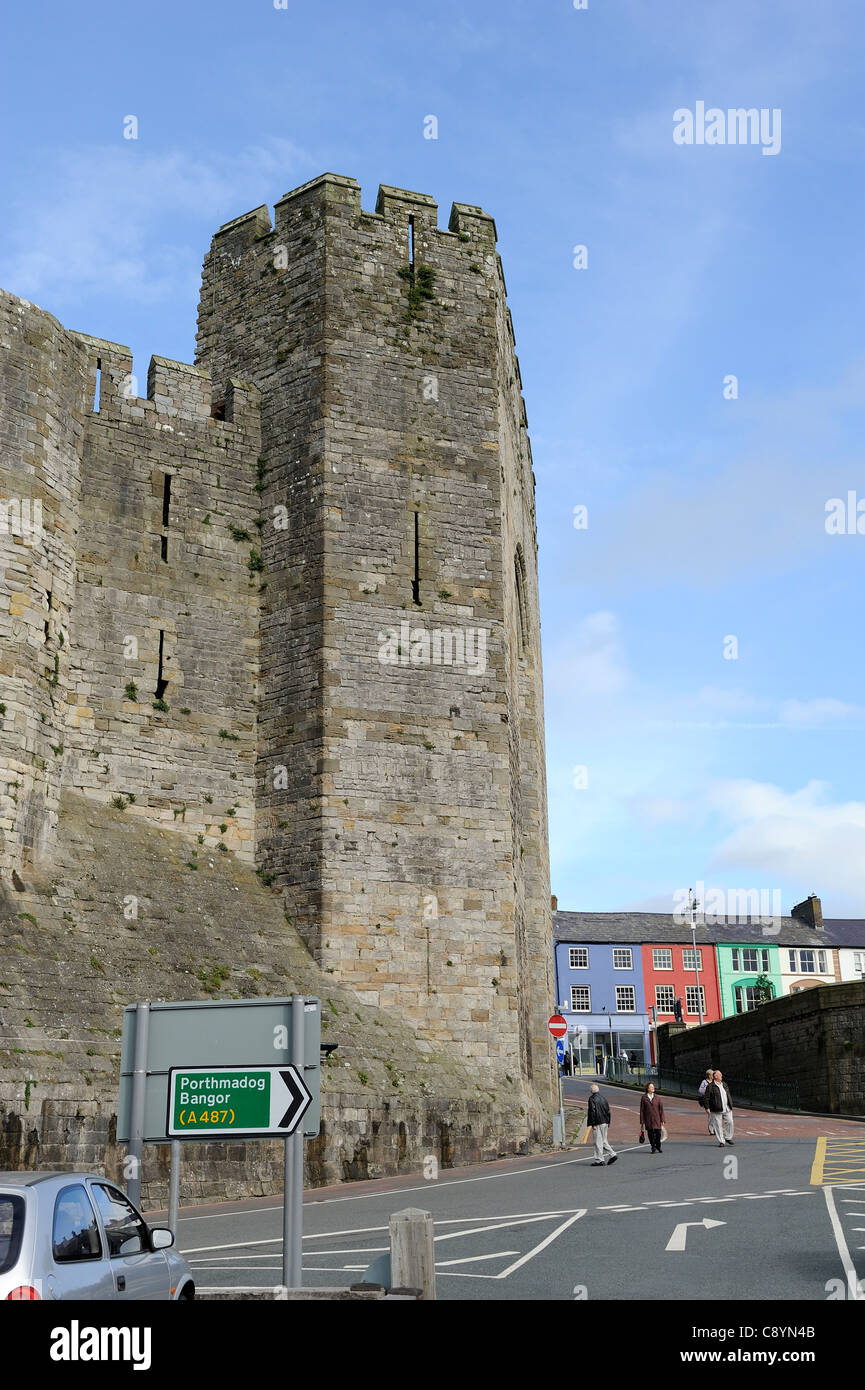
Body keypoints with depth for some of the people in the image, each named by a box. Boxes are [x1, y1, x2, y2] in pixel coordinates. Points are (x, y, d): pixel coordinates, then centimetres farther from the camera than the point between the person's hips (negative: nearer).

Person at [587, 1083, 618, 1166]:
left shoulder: (592, 1098, -10)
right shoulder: (604, 1098, 13)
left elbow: (592, 1112, -16)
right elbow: (608, 1111, 16)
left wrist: (593, 1124, -14)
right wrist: (608, 1123, 20)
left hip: (598, 1123, -8)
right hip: (605, 1122, 8)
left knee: (598, 1142, -3)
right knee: (604, 1140, 19)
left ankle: (600, 1160, -2)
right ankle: (613, 1154, 11)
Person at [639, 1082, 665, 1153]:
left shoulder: (657, 1098, 5)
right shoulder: (643, 1098, 1)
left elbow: (661, 1109, 6)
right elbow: (641, 1110, 3)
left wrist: (662, 1120, 1)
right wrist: (642, 1122, 2)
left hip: (656, 1119, 1)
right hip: (648, 1119, -1)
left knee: (658, 1133, -2)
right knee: (651, 1134, -1)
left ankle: (658, 1147, 21)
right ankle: (653, 1148, 14)